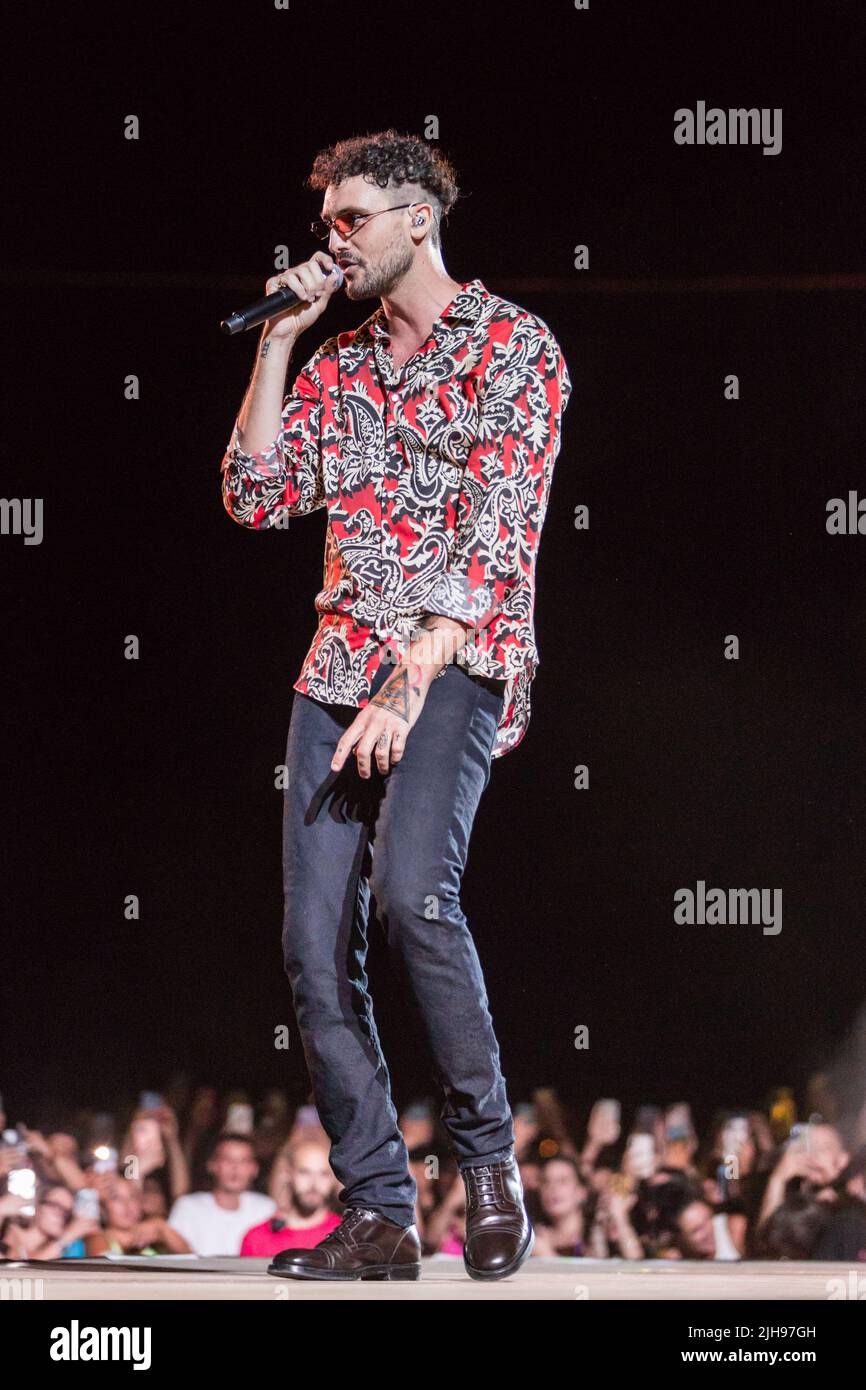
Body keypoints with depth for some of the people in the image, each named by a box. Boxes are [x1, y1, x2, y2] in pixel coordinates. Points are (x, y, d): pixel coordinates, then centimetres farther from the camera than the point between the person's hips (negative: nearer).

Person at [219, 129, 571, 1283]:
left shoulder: (515, 347, -1)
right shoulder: (338, 366, 19)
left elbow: (499, 534, -10)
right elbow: (257, 497, 10)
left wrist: (415, 676, -18)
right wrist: (279, 343, 5)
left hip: (457, 661, -7)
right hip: (340, 667, 7)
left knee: (411, 887, -29)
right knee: (315, 943, -3)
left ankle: (487, 1152, -12)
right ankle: (377, 1212, 2)